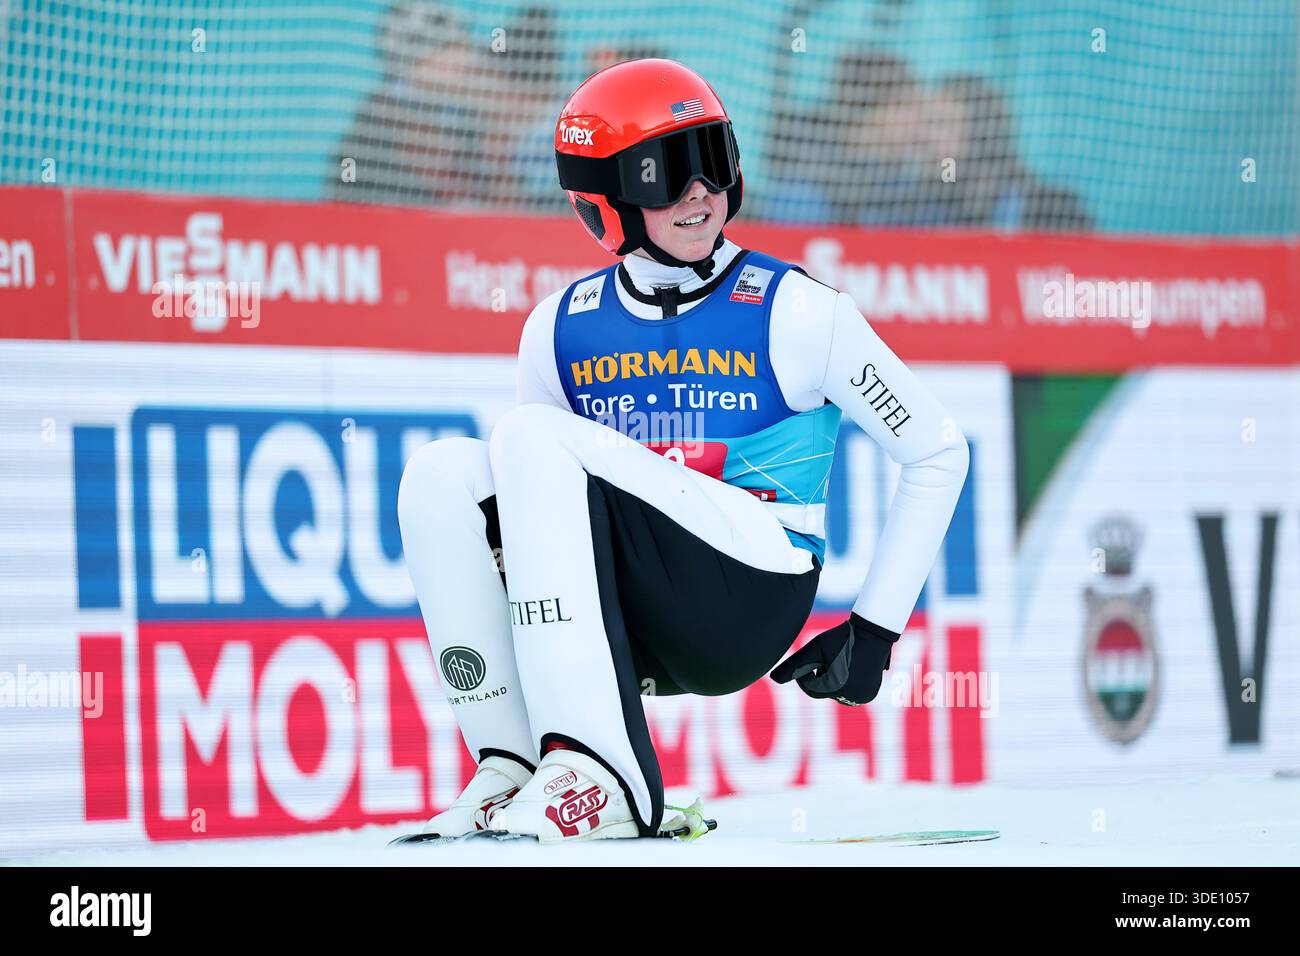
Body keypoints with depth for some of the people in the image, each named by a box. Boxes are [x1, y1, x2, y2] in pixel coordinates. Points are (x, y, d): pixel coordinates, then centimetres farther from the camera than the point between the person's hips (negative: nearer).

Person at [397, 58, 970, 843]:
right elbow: (536, 499, 21)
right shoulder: (562, 328, 11)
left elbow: (938, 453, 5)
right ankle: (511, 766, -19)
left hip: (755, 605, -5)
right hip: (635, 629, 5)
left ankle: (599, 778, -35)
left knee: (531, 438, -24)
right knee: (444, 475, -16)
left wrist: (876, 631, 1)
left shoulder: (794, 312, -1)